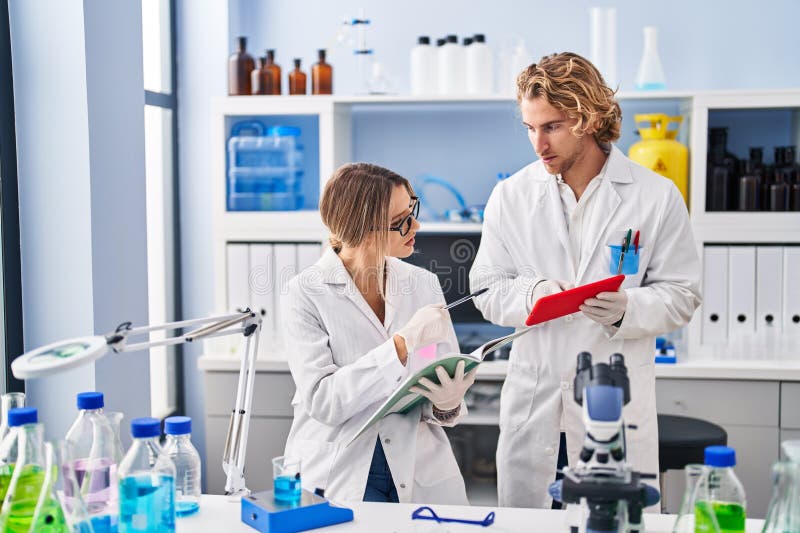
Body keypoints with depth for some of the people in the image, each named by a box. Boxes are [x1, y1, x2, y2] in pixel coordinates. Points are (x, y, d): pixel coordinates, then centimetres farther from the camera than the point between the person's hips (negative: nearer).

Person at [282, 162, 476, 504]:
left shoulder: (423, 284, 7)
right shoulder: (307, 293, -6)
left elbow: (449, 382, 7)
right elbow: (322, 402, -14)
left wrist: (447, 403, -16)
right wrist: (404, 343, -20)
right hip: (338, 476, -3)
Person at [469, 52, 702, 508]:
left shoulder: (656, 196, -1)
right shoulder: (511, 196, 5)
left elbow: (682, 295, 1)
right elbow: (488, 291, 6)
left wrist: (628, 309, -19)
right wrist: (531, 294, -15)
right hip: (532, 392, 2)